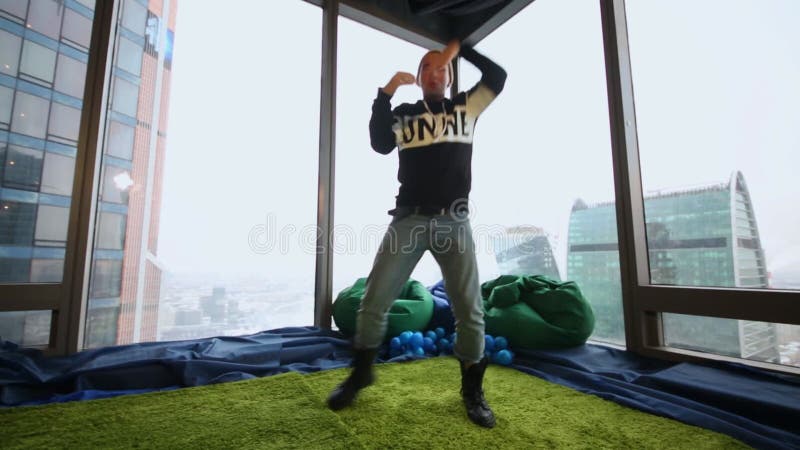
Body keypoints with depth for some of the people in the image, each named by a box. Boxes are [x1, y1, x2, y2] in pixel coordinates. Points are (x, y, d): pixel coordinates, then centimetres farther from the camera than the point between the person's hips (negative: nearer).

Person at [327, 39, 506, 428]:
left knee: (469, 308, 1)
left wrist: (461, 49, 8)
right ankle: (361, 372, 22)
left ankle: (472, 388, 21)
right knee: (374, 299, -1)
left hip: (454, 222, 0)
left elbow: (498, 77, 8)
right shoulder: (403, 113, 15)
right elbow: (380, 144, -2)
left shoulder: (466, 106, 18)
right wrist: (385, 93, -6)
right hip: (408, 219, 0)